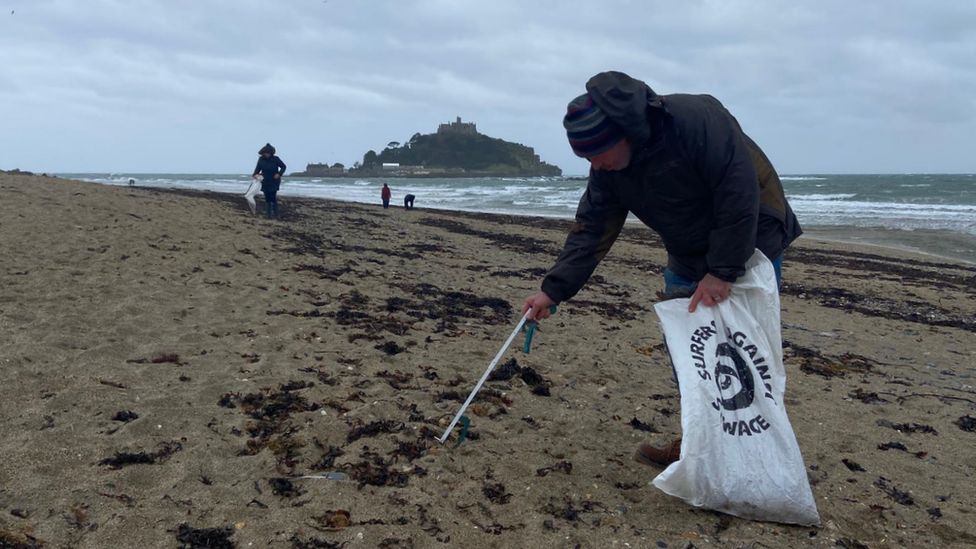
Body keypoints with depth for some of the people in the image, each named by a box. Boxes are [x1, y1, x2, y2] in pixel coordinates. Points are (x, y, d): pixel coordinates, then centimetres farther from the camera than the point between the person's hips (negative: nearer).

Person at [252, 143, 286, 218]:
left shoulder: (275, 159, -10)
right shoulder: (261, 159, -2)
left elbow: (283, 166, -1)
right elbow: (258, 168, 6)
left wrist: (279, 174, -15)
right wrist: (254, 174, -13)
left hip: (274, 182, -4)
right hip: (265, 182, 4)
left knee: (273, 197, -11)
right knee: (267, 198, 5)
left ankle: (275, 213, -1)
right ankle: (269, 213, 12)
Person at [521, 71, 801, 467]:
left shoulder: (696, 119, -30)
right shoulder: (608, 170, -8)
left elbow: (740, 195, -29)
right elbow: (590, 231, -5)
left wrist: (723, 271, -27)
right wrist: (552, 290, -13)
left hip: (749, 246, -7)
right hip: (689, 260, 7)